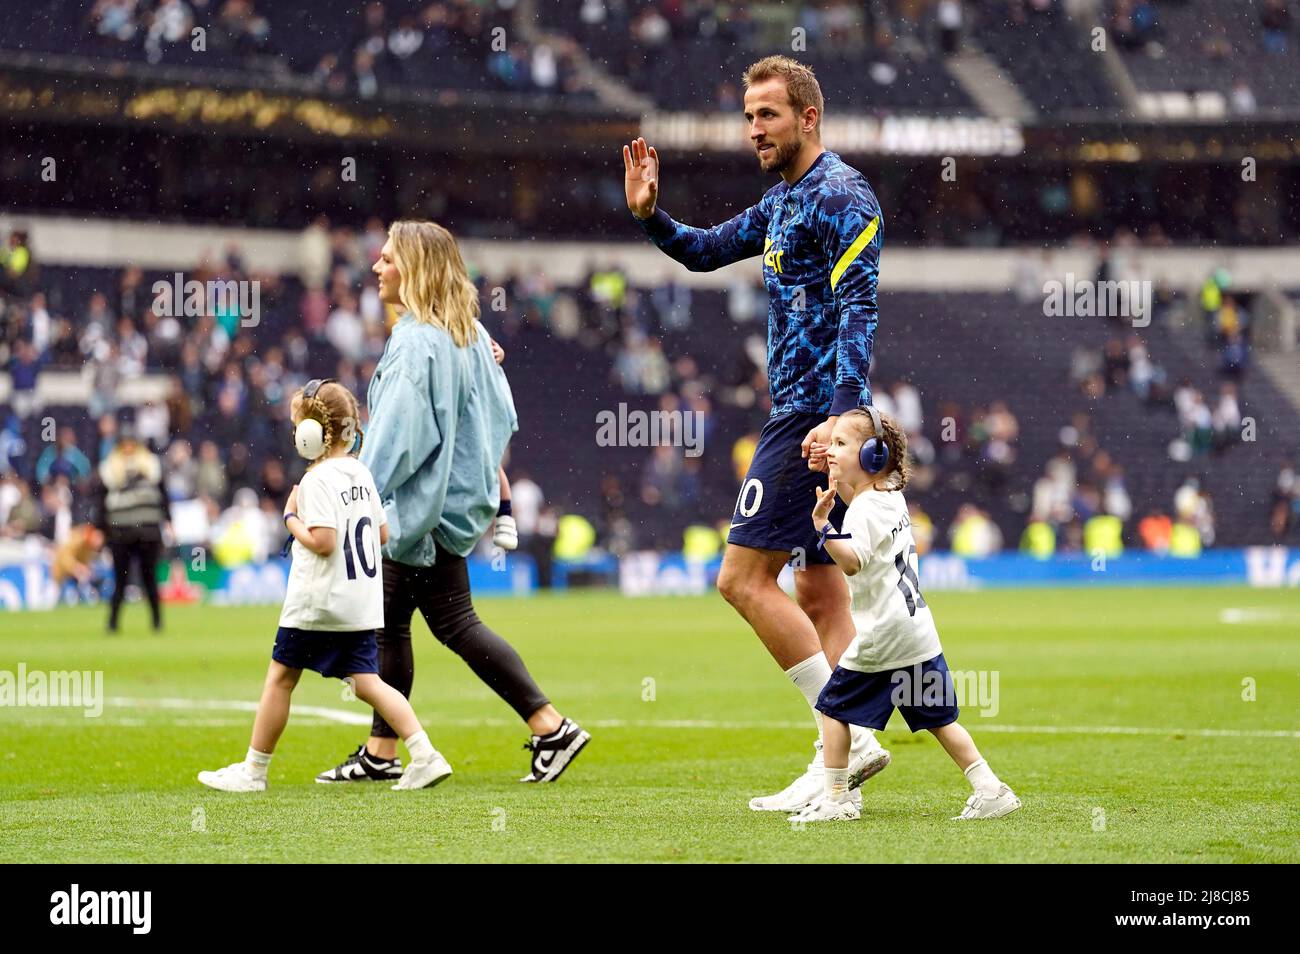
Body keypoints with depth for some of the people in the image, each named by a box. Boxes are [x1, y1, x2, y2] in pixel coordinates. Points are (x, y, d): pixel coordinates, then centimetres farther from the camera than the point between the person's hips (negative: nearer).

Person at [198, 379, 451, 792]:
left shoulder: (319, 479, -15)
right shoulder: (360, 473, 11)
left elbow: (322, 541, -23)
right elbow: (382, 533, 17)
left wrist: (291, 518, -8)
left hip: (316, 603, -8)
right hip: (361, 603, 8)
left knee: (280, 677, 5)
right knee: (366, 682, 5)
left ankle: (253, 770, 12)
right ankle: (425, 756, -9)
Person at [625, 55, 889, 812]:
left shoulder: (841, 196, -11)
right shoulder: (784, 200, 18)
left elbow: (859, 311, -19)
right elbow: (707, 251, 29)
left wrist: (841, 415, -28)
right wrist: (650, 215, 9)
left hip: (813, 411, -10)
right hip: (806, 412, 10)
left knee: (745, 577, -11)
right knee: (820, 588, 8)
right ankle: (848, 745, 7)